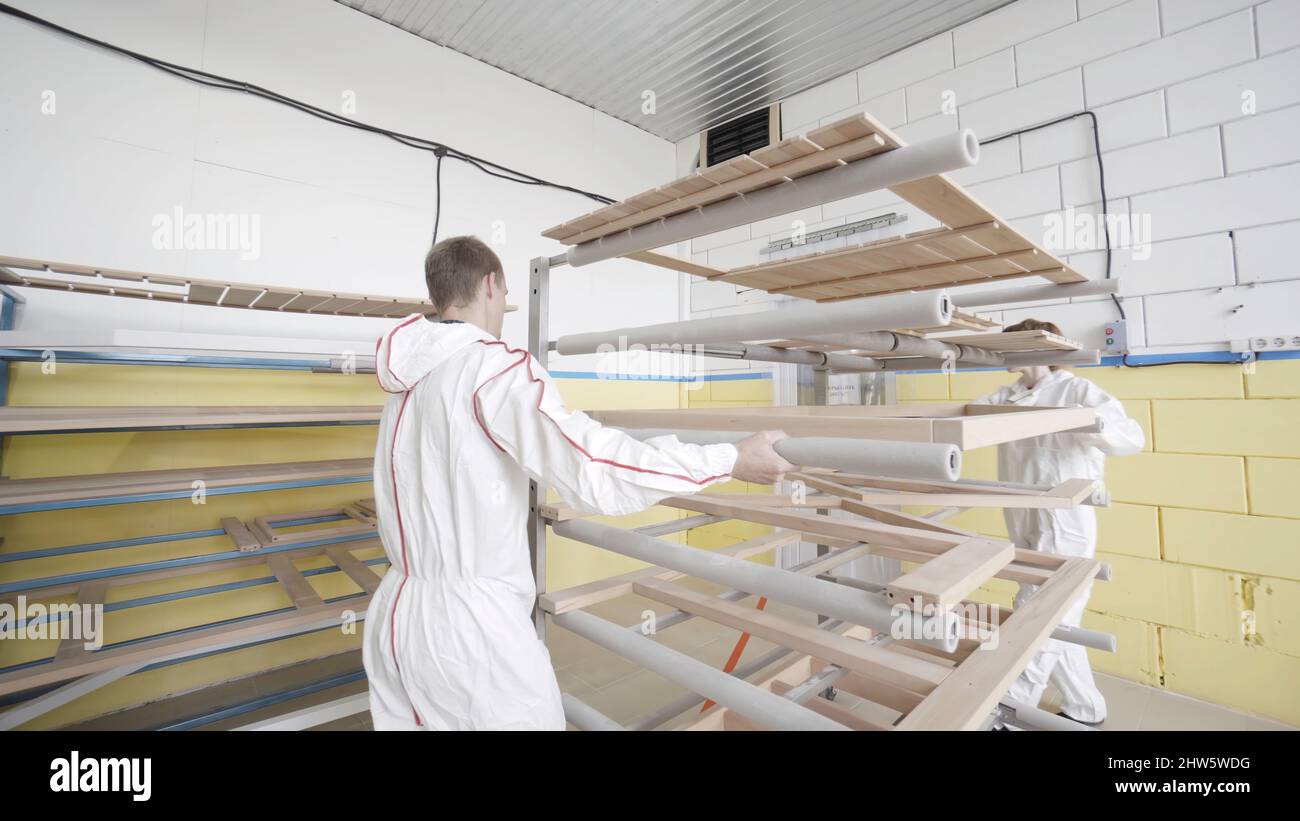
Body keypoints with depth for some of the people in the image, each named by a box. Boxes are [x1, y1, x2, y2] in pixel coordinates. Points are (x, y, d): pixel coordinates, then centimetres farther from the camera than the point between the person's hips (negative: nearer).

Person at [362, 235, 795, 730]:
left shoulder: (408, 376, 7)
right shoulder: (493, 367, -18)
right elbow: (593, 471, -28)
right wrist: (733, 461, -22)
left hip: (396, 612, 8)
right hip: (470, 620, -8)